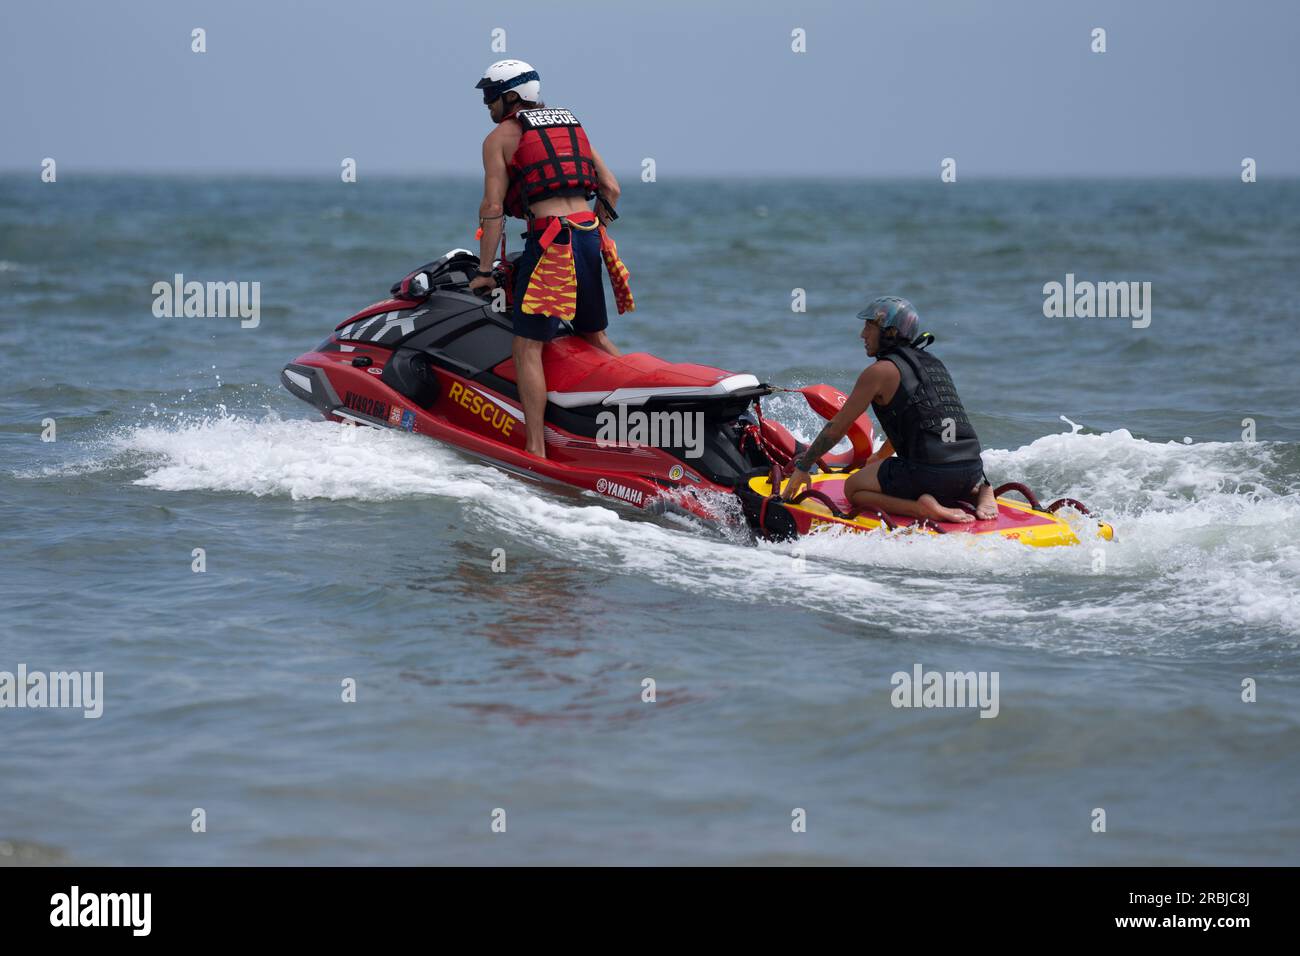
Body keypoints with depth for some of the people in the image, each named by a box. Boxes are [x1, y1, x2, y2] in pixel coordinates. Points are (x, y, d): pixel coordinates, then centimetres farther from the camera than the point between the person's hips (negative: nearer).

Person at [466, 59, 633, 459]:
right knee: (596, 338, 21)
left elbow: (493, 208, -2)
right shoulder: (571, 125, 21)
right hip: (591, 238, 7)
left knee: (527, 348, -5)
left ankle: (536, 449, -12)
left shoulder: (500, 137, 4)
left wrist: (484, 271, 2)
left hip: (549, 242, -7)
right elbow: (611, 188, 17)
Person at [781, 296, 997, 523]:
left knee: (853, 489, 13)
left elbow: (837, 428, 3)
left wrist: (802, 467, 14)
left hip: (929, 470, -7)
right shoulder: (932, 362, 21)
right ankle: (981, 491, 8)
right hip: (971, 468, 7)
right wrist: (879, 457, 51)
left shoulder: (880, 371, -2)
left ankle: (923, 506, -11)